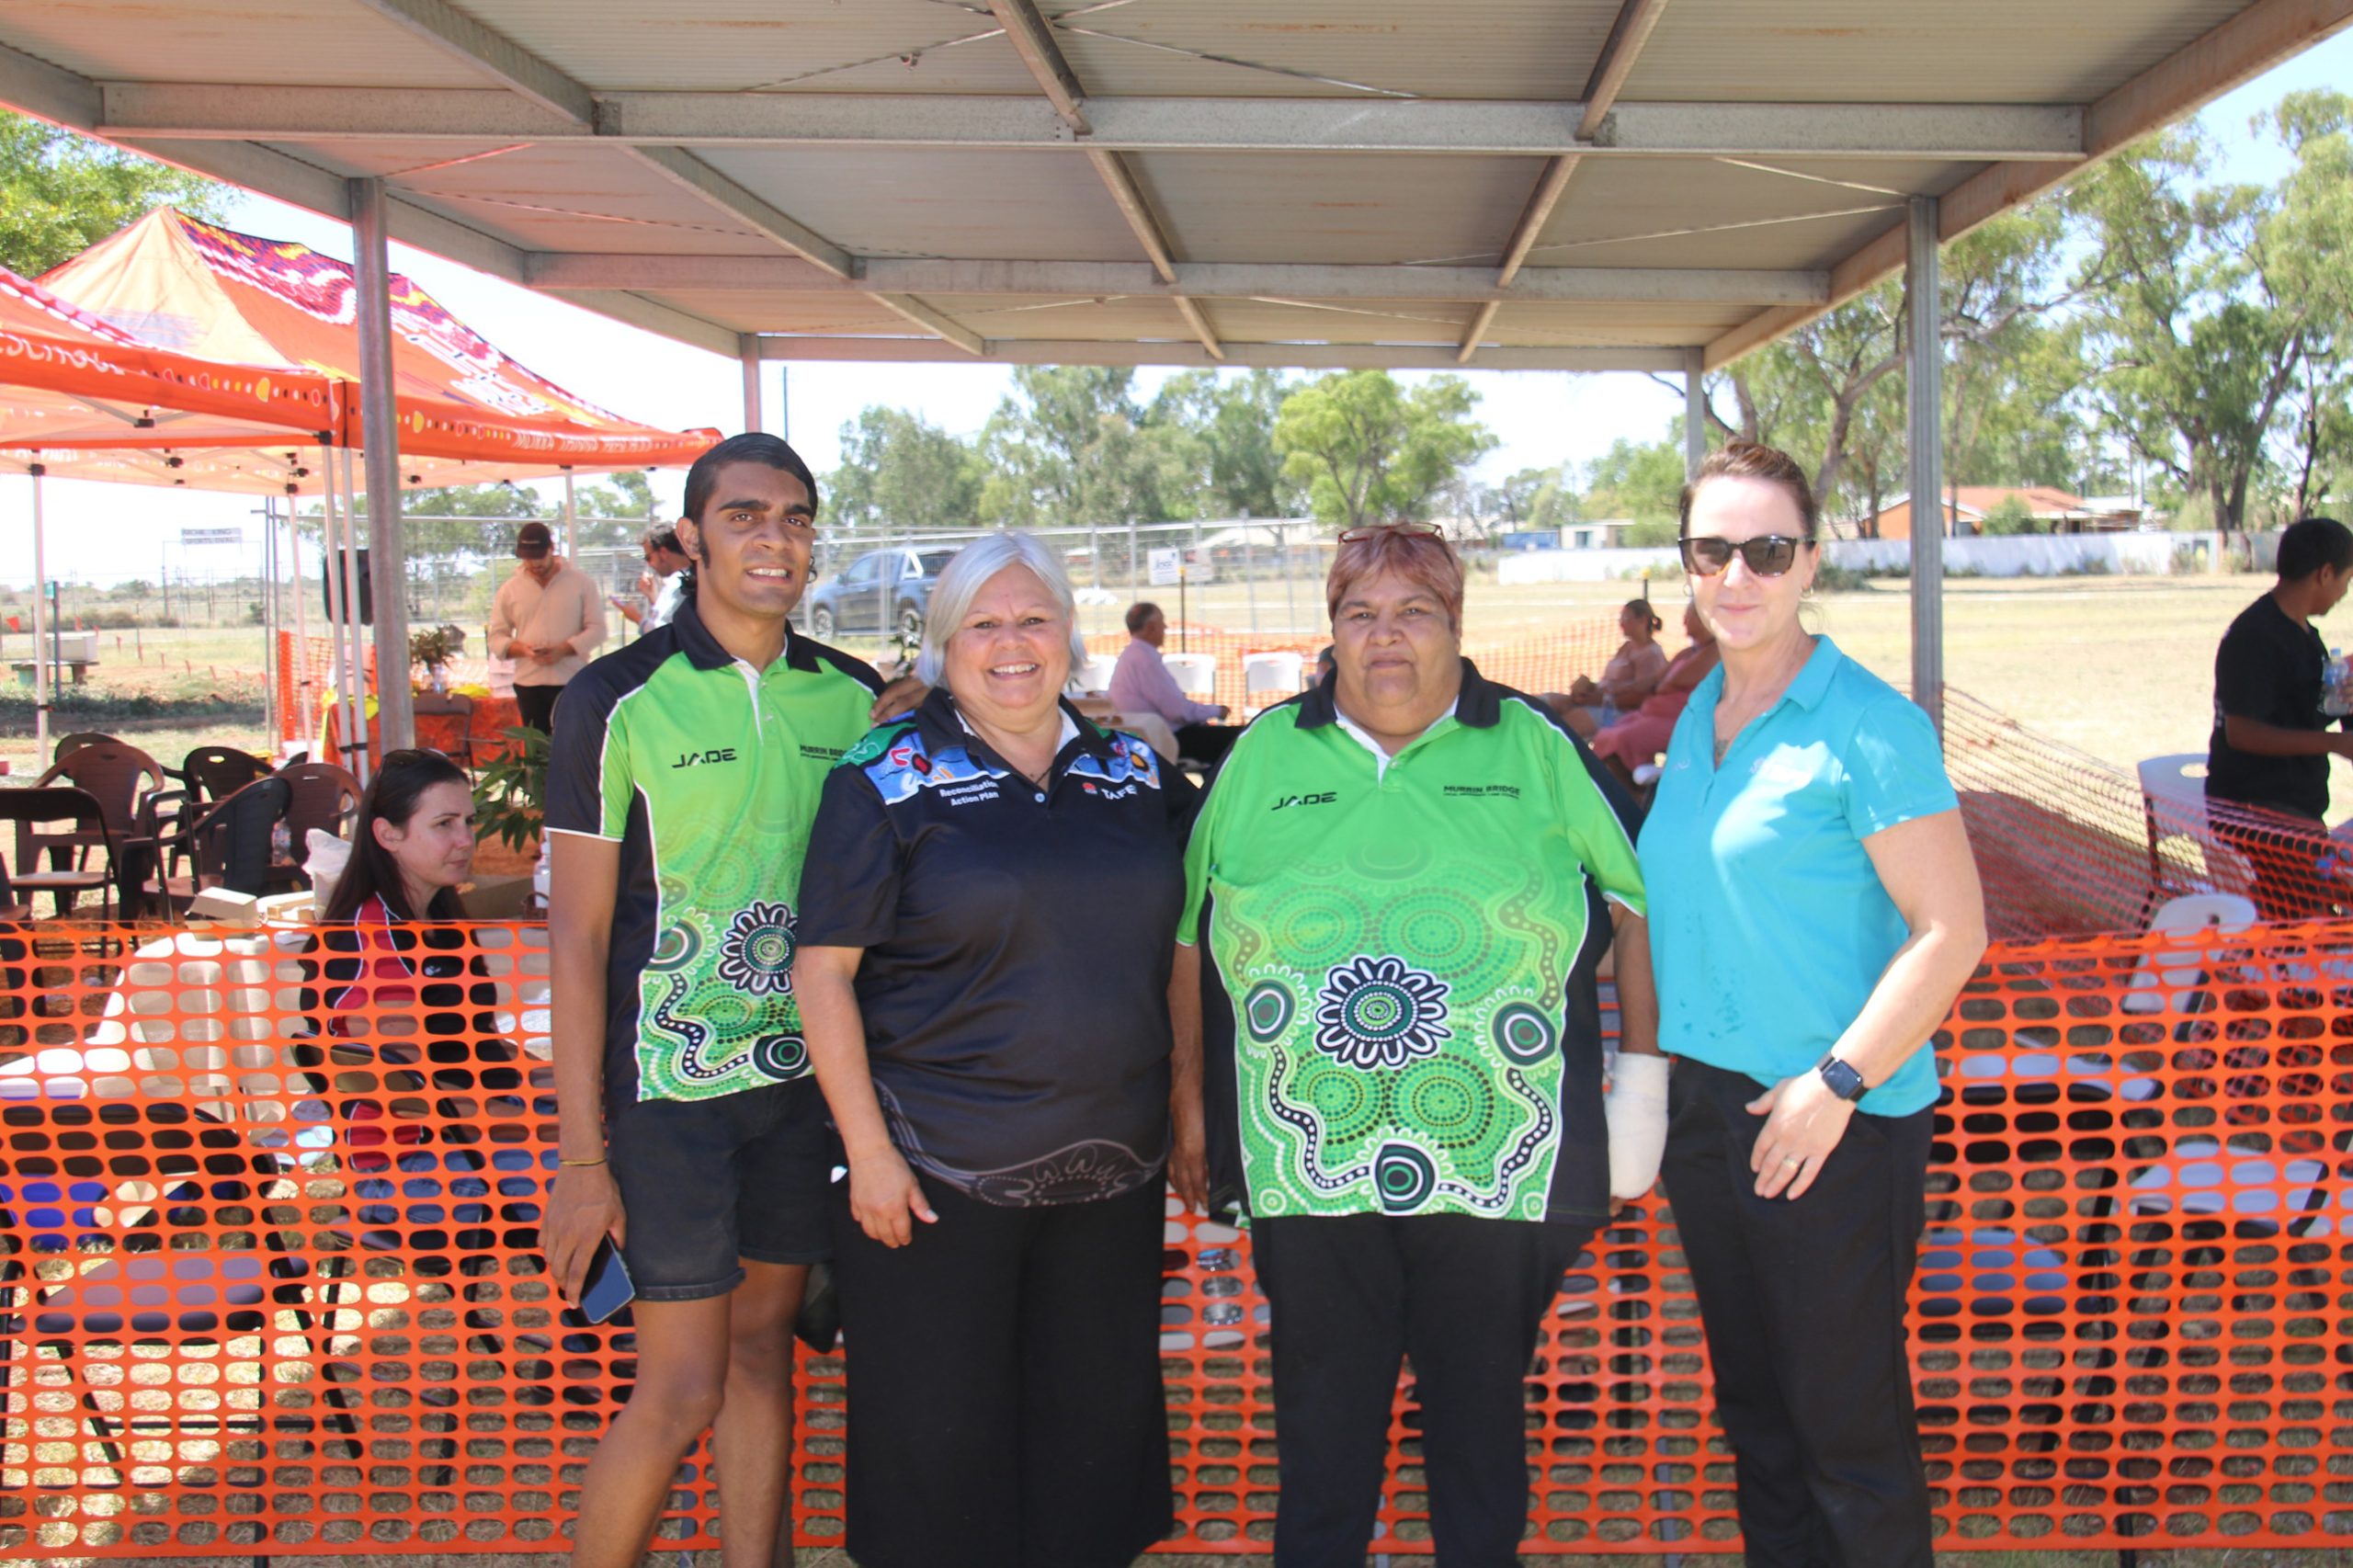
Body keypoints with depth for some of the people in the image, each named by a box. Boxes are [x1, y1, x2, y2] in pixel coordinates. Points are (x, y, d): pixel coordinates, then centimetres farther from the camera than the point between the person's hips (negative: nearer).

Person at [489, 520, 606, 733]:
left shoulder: (580, 582, 4)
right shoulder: (509, 589, 9)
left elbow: (597, 629, 1)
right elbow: (497, 638, 10)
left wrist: (564, 649, -15)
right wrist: (521, 649, -13)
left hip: (572, 683, -2)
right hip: (528, 684, 2)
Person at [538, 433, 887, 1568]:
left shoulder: (855, 699, 5)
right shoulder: (619, 700, -7)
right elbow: (577, 931, -7)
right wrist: (581, 1151, -10)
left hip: (805, 1076, 4)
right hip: (669, 1083, -4)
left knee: (764, 1345, 15)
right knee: (682, 1388, -2)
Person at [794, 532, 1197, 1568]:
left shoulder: (1137, 774, 7)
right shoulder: (887, 780, -5)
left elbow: (1174, 951, 15)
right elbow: (824, 974, -8)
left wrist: (1188, 1107, 11)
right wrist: (868, 1148, -13)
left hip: (1112, 1169, 4)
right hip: (938, 1169, -4)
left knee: (1099, 1417, 15)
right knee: (940, 1436, 7)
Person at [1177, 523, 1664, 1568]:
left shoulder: (1534, 747, 5)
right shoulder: (1264, 755, 8)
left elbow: (1641, 903, 7)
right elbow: (1191, 940, 12)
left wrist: (1642, 1082, 2)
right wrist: (1194, 1116, 10)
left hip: (1498, 1161, 0)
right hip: (1307, 1168, 1)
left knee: (1483, 1406, 14)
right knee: (1322, 1420, 12)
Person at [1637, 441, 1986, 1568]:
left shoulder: (1866, 724, -13)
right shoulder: (1697, 717, 9)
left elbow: (1951, 929, -16)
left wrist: (1836, 1084, -19)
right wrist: (1661, 1075, 13)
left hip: (1836, 1125, -7)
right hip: (1705, 1104, 7)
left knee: (1848, 1426, 4)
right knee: (1753, 1408, 18)